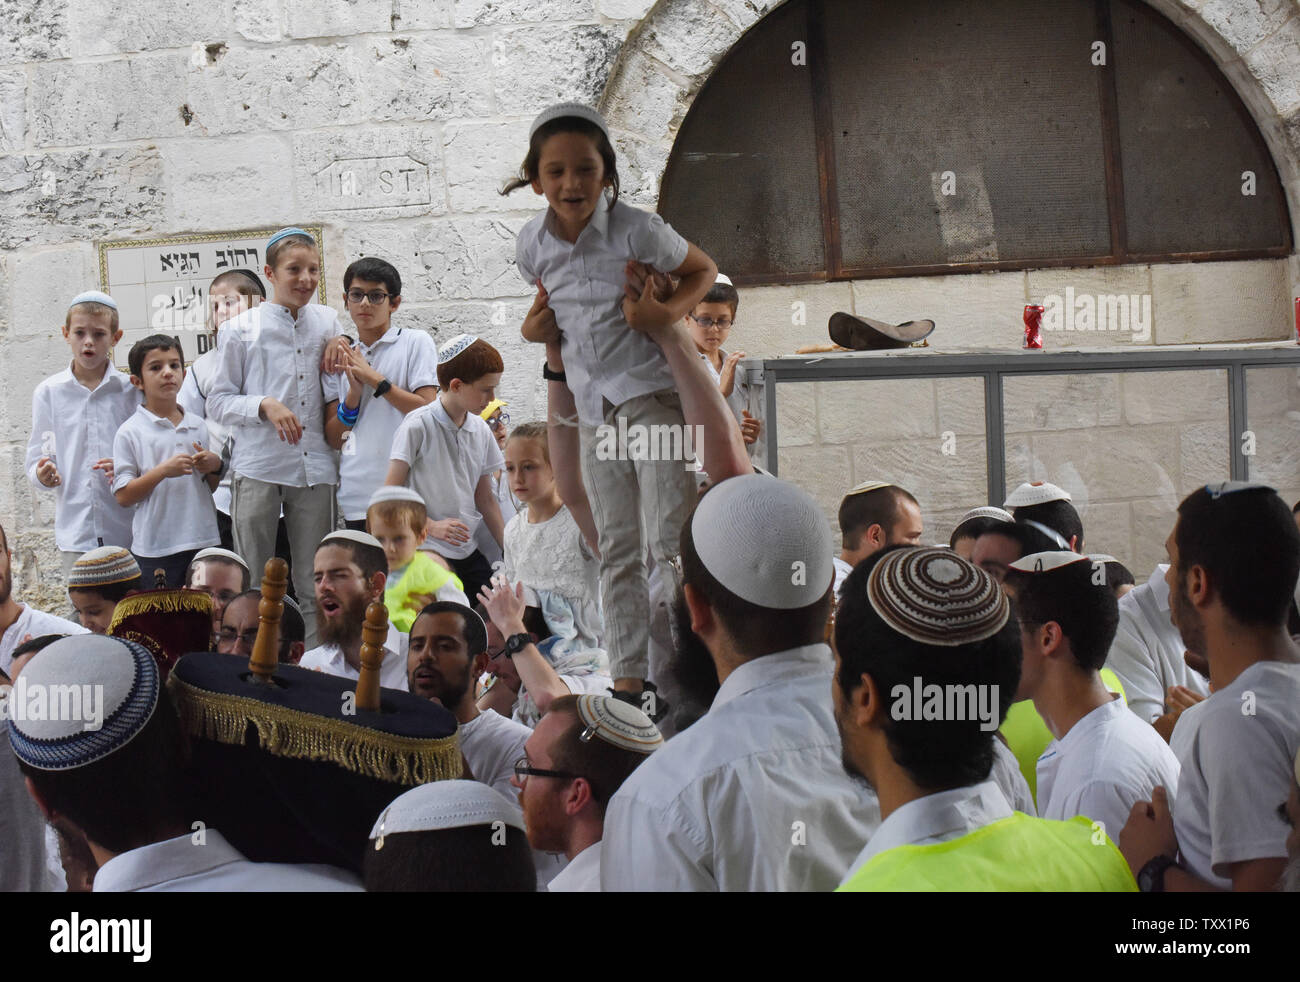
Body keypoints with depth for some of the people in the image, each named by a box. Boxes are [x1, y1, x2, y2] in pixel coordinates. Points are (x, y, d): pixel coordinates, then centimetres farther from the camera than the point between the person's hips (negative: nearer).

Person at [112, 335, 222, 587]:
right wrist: (163, 470, -18)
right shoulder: (130, 433, -4)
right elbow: (123, 496, -9)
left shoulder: (197, 426, 11)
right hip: (155, 547, -5)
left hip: (203, 540, 5)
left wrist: (215, 467, -1)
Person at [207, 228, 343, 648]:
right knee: (252, 585, 2)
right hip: (258, 467, -3)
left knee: (316, 588, 5)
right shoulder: (242, 328, 2)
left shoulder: (328, 322, 11)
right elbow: (218, 401, 2)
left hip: (315, 468, 3)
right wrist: (265, 405, -14)